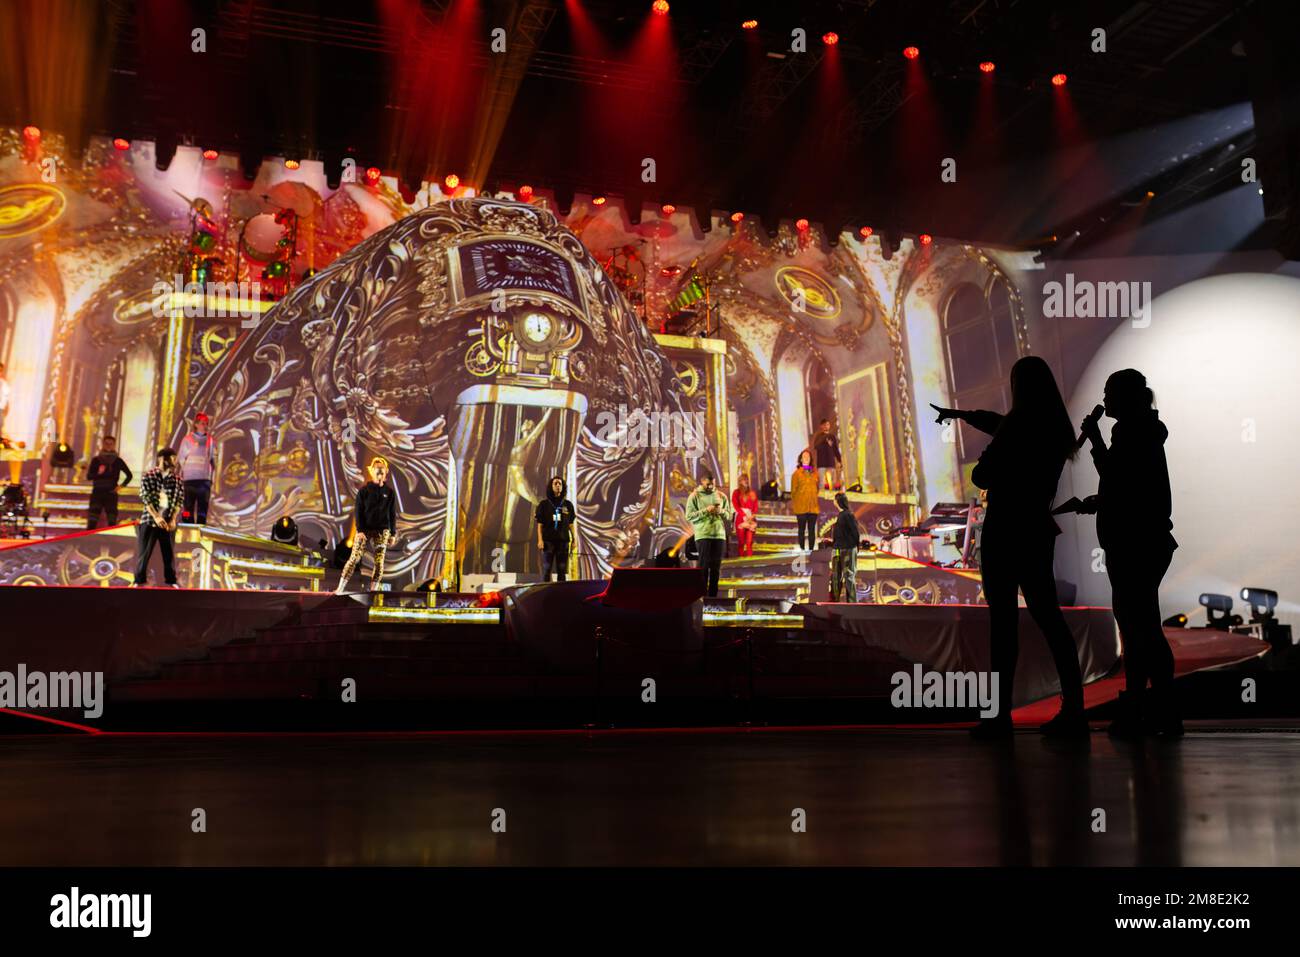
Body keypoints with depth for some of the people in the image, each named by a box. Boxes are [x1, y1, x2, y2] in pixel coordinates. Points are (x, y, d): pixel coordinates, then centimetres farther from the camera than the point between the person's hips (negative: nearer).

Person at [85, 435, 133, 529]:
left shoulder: (118, 461, 6)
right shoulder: (96, 460, 5)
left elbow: (129, 475, 12)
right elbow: (88, 476, -1)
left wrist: (121, 485, -1)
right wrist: (98, 473, -20)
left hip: (111, 494, 1)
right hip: (97, 493, 0)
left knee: (112, 521, -1)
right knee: (92, 521, -5)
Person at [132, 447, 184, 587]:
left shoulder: (177, 479, 5)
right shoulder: (148, 475, -3)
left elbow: (179, 499, 4)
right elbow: (145, 498, -9)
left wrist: (173, 519, -7)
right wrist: (156, 517, -18)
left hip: (168, 521, 2)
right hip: (149, 519, -2)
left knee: (169, 552, 5)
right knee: (144, 551, 2)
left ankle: (171, 580, 14)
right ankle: (139, 580, 11)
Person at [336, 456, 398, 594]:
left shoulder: (389, 492, 7)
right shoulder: (364, 490, 1)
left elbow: (392, 514, 10)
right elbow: (358, 511, -2)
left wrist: (393, 533, 7)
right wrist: (360, 530, -12)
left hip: (382, 531, 2)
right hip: (365, 530, -2)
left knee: (379, 561, 0)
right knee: (354, 558, -7)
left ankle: (373, 590, 7)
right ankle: (340, 588, -7)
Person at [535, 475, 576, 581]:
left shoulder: (568, 505, 11)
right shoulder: (544, 504, 5)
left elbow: (571, 524, 12)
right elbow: (540, 524, 3)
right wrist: (540, 540, -7)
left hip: (563, 541, 2)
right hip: (548, 541, -2)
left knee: (562, 570, 4)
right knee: (546, 569, -3)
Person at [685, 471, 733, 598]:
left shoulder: (721, 496, 11)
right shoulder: (694, 496, 0)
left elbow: (730, 516, 11)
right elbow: (689, 516, -8)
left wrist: (721, 512, -9)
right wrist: (705, 511, -15)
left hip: (719, 535, 4)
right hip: (703, 535, -4)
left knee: (716, 567, 5)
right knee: (704, 565, -5)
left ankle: (713, 595, 11)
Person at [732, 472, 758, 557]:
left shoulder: (753, 493, 15)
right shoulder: (736, 493, 7)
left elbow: (756, 506, 9)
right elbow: (736, 506, -5)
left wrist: (753, 516, -9)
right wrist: (744, 516, -16)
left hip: (751, 520, 2)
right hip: (741, 519, -2)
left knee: (750, 541, -6)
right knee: (741, 541, -4)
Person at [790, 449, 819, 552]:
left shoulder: (814, 472, 10)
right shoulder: (797, 473, -2)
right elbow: (793, 490, 0)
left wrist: (818, 503, 13)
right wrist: (793, 505, -2)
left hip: (813, 506, 3)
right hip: (801, 507, -3)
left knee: (812, 529, 4)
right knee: (802, 529, 4)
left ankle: (811, 550, 10)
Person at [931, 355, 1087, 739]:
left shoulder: (1017, 424, -14)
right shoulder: (1056, 427, 10)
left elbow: (982, 476, -11)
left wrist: (983, 464, 12)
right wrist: (959, 413, 41)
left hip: (1004, 531, -7)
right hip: (1038, 530, 7)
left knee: (1003, 619, -4)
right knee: (1047, 614, 10)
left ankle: (1001, 714, -3)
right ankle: (1073, 707, 8)